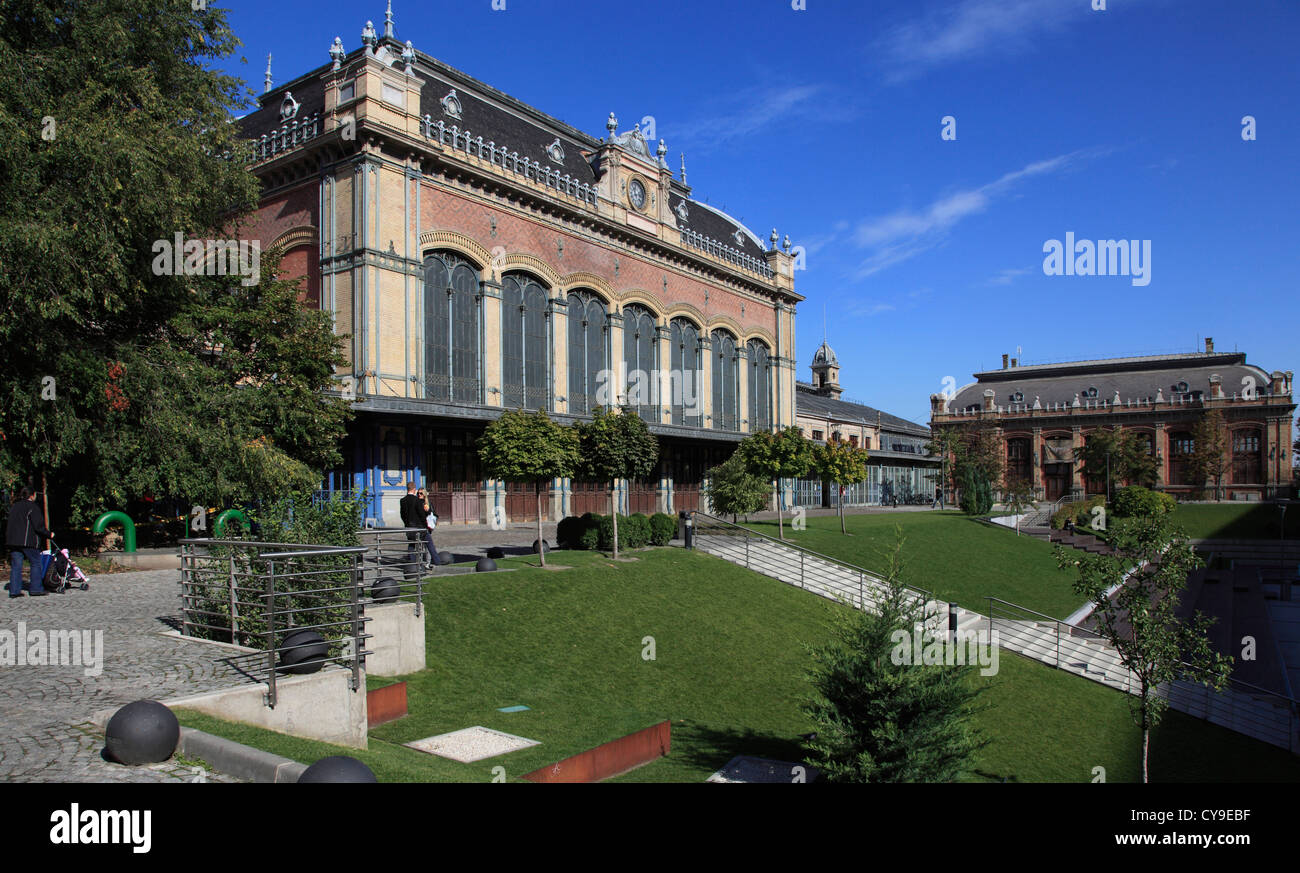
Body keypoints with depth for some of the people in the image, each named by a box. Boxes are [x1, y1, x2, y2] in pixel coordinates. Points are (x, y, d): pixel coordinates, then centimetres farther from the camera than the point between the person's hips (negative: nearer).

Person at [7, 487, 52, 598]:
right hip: (28, 541, -7)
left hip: (12, 540, 7)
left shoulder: (14, 506, 16)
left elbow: (11, 524, 19)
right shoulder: (32, 507, -8)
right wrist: (49, 535, 0)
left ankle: (14, 590, 4)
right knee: (35, 563, 3)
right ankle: (36, 589, 3)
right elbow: (39, 526, -13)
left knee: (16, 565, 7)